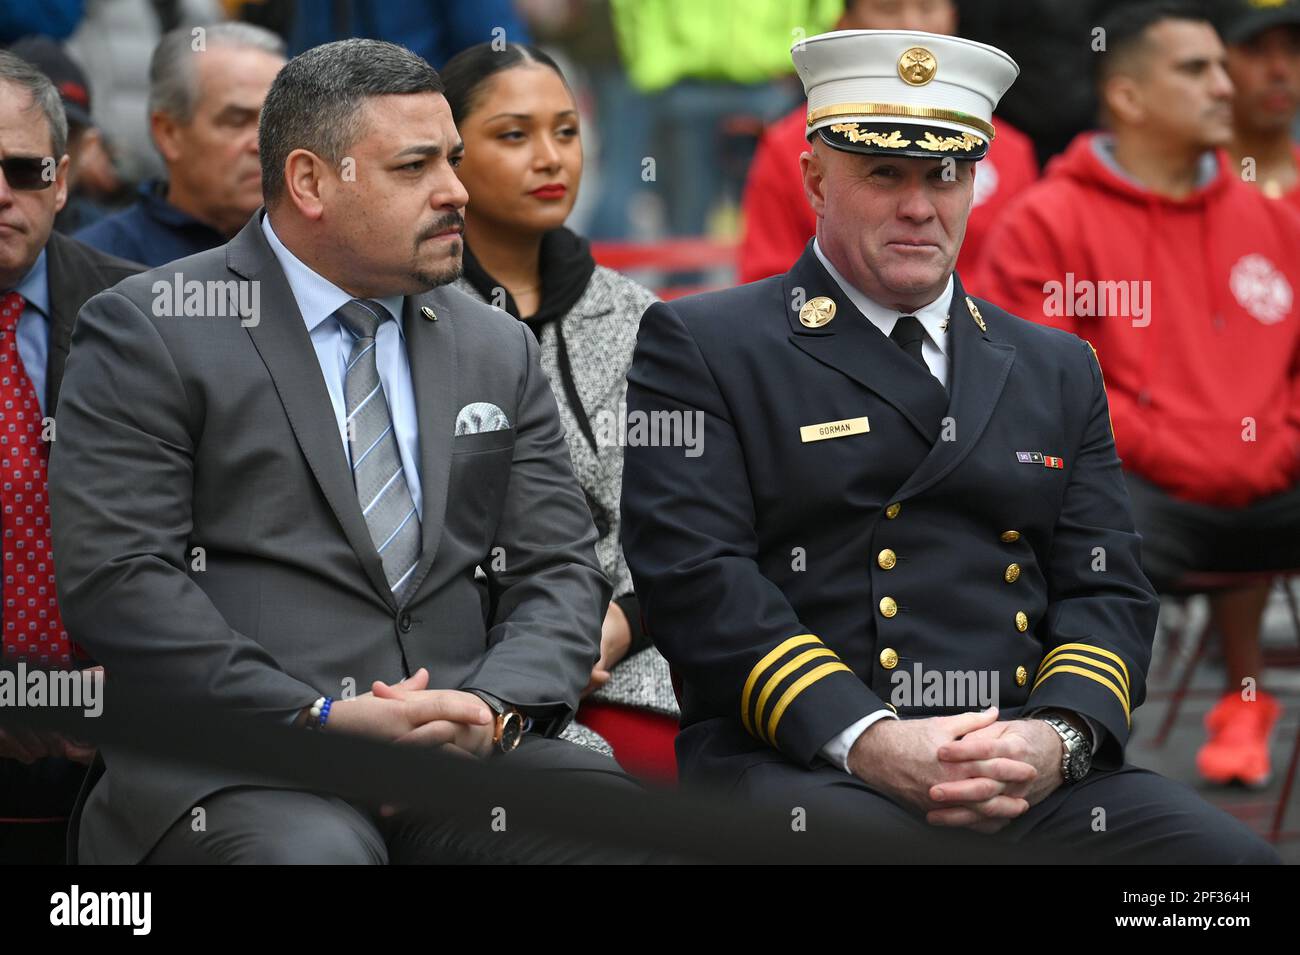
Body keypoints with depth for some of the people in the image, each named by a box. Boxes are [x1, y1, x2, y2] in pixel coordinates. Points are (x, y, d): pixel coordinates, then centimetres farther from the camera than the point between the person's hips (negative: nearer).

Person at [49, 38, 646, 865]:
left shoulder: (500, 352, 19)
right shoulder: (149, 334, 3)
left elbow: (559, 571, 14)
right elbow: (117, 579, -7)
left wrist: (494, 707, -9)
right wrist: (322, 720, -16)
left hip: (470, 754, 4)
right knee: (314, 854, -38)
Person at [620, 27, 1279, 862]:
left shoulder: (1057, 371, 23)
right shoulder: (699, 348, 9)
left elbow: (1108, 589, 15)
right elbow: (695, 575, -4)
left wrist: (1058, 736, -7)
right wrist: (864, 739, -16)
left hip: (1033, 773, 4)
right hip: (801, 771, -4)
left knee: (1231, 854, -23)